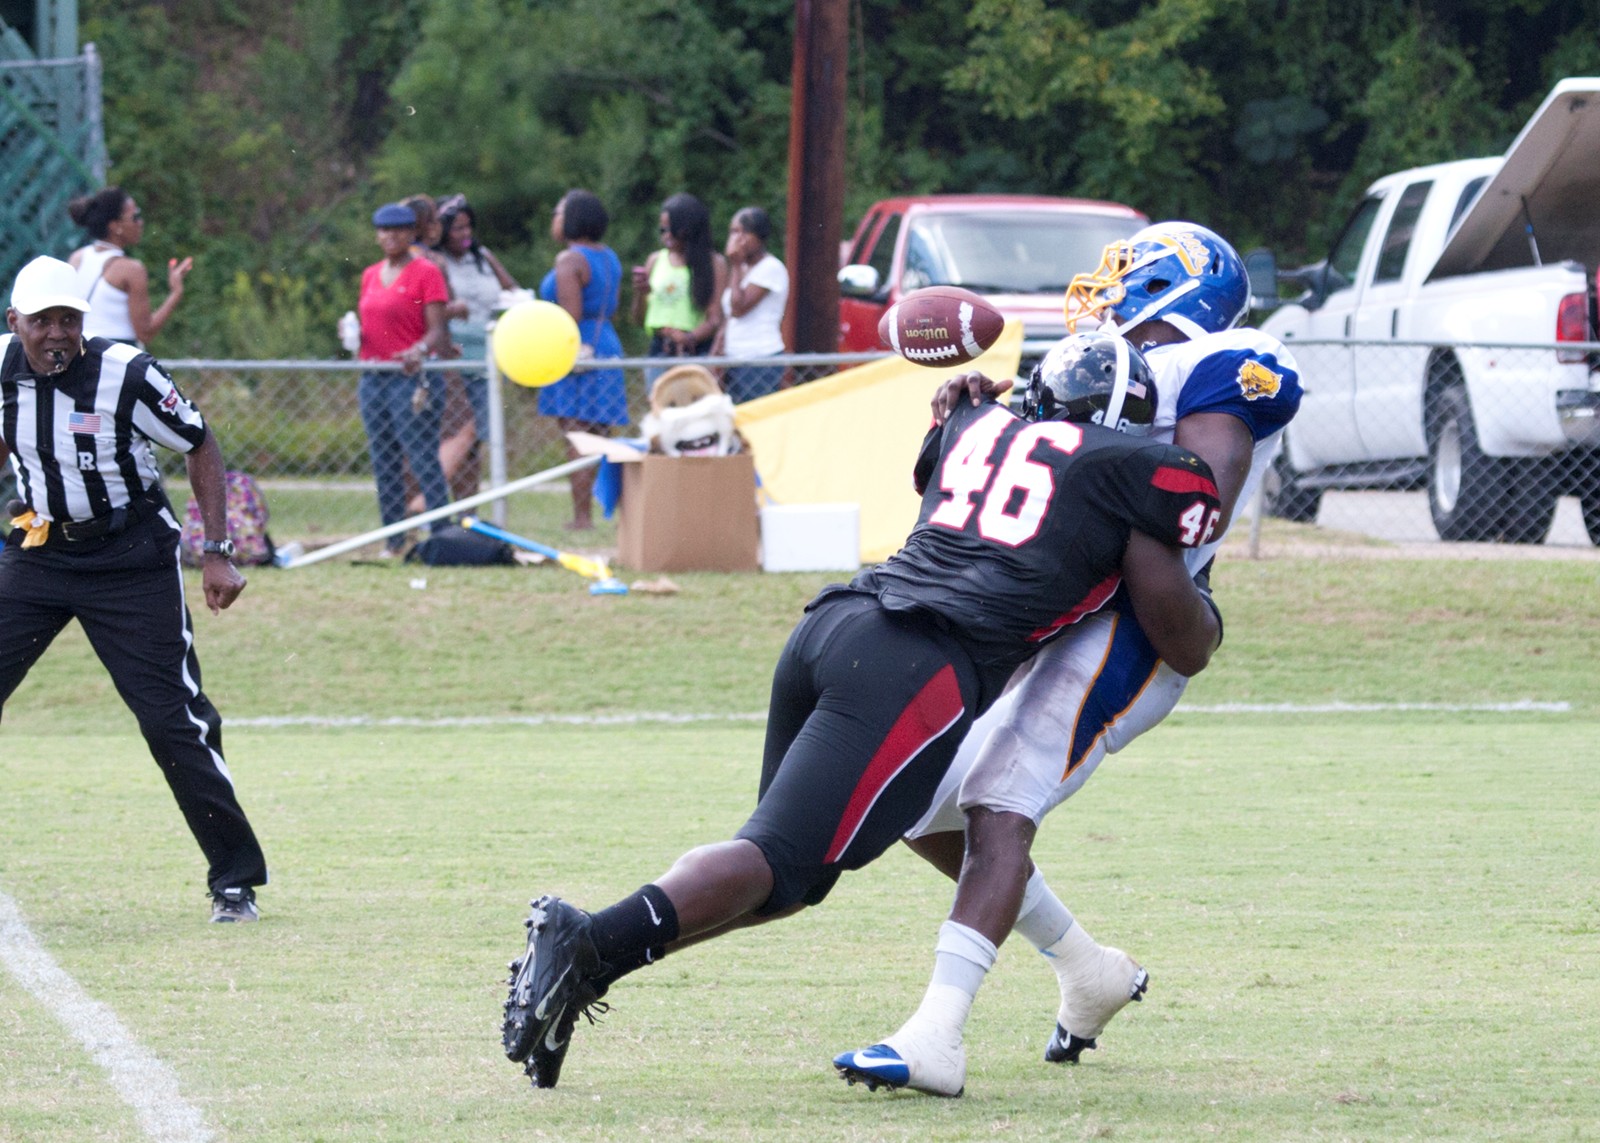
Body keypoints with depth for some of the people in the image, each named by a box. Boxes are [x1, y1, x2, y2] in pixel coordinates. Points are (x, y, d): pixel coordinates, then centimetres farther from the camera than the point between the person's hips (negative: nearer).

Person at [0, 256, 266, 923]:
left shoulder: (126, 376, -19)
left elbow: (200, 448, -7)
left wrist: (218, 554, -12)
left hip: (131, 562, -4)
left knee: (174, 722, -8)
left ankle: (234, 880, 4)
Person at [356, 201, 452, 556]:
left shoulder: (426, 272, -4)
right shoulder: (370, 275, 16)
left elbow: (438, 331, -10)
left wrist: (420, 351, -29)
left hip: (412, 377, -7)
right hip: (373, 377, 7)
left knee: (423, 460, -11)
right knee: (383, 463, 7)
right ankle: (393, 539, 12)